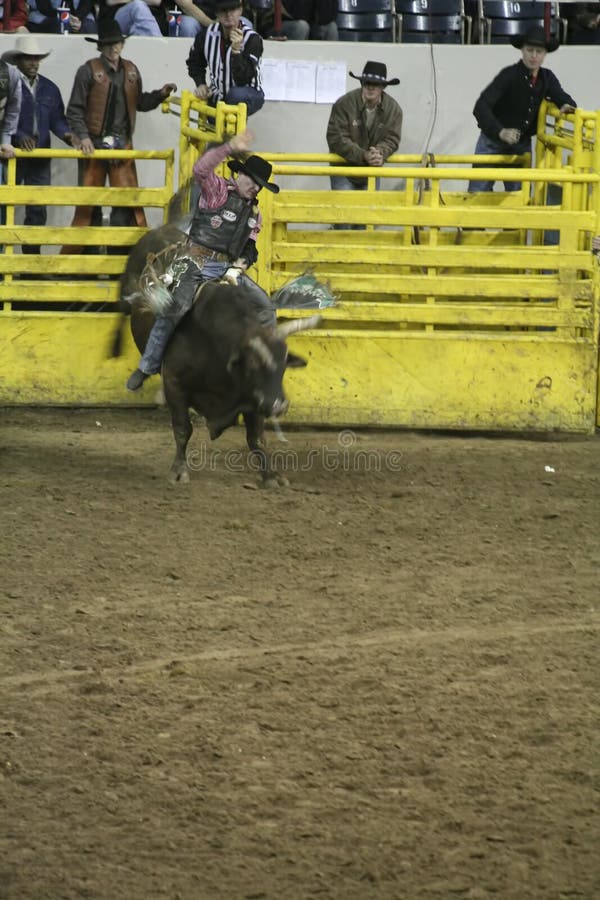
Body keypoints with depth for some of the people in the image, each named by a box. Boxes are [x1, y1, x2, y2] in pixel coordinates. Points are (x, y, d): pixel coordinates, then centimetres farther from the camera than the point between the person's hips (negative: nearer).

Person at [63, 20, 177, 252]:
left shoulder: (131, 70, 10)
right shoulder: (89, 70, -4)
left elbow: (140, 102, 19)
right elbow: (75, 109, -5)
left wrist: (160, 94, 4)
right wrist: (83, 137, -16)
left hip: (122, 144, 4)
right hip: (95, 144, -4)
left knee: (128, 201, 1)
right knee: (88, 203, 1)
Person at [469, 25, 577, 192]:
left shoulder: (547, 78, -2)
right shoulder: (509, 75, -20)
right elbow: (480, 107, -28)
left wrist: (566, 106, -29)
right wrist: (500, 132, -42)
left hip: (522, 145, 5)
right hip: (493, 141, -5)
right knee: (479, 193, -5)